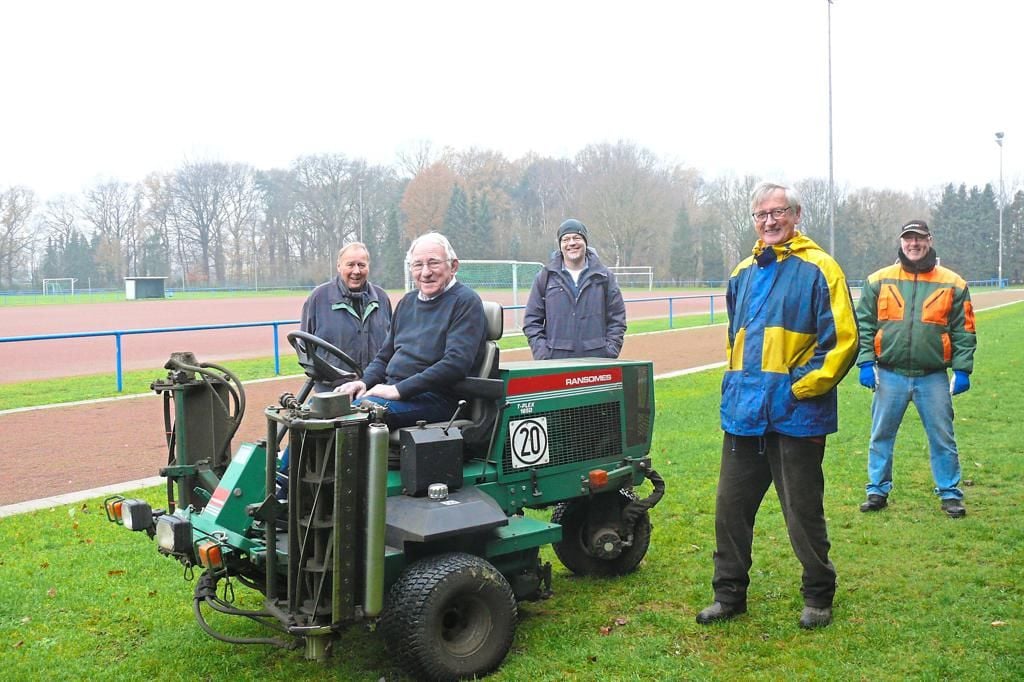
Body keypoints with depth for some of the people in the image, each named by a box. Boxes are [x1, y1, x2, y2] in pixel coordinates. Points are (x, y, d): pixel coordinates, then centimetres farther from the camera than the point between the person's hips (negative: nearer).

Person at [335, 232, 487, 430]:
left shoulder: (466, 302, -4)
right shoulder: (407, 302, 21)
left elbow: (456, 363, -18)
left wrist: (399, 390, -19)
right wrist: (364, 382, 4)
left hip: (433, 397, -8)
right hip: (391, 389, 8)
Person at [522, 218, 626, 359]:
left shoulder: (604, 277, 9)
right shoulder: (545, 277, 8)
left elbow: (617, 319, 9)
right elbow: (532, 320, 8)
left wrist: (610, 352, -2)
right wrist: (542, 354, -3)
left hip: (597, 359, 1)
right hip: (556, 358, 0)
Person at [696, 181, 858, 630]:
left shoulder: (818, 269, -6)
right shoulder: (743, 274, 14)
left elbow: (843, 339, -11)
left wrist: (805, 386, -14)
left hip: (796, 416, -6)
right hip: (744, 413, 6)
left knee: (803, 512, 6)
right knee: (730, 508, 10)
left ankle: (818, 597, 25)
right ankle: (729, 594, 24)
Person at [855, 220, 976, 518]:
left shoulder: (952, 283, 3)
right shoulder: (879, 280, 4)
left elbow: (964, 331, 4)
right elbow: (864, 324, 4)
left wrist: (962, 369, -2)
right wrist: (865, 362, -4)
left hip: (933, 377, 0)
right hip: (890, 375, 1)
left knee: (942, 438, 6)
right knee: (881, 436, 8)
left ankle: (950, 493, 20)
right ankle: (878, 491, 20)